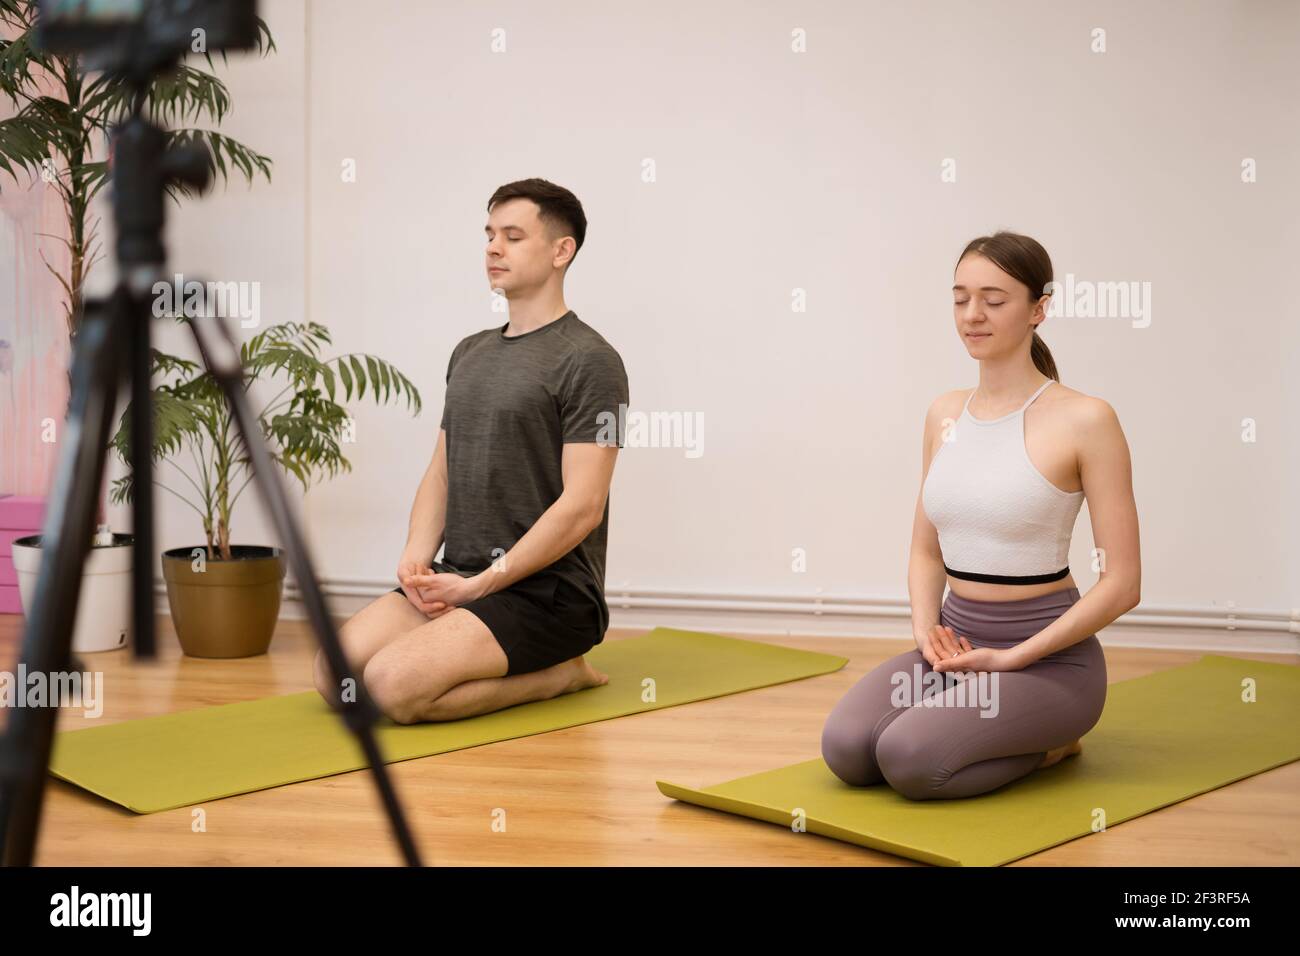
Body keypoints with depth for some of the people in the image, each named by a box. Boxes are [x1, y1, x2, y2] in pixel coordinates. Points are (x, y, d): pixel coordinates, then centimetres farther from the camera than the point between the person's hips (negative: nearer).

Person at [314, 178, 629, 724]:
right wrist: (416, 558, -2)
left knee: (393, 685, -29)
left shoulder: (587, 361, -11)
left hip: (546, 591, -8)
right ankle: (528, 664, 7)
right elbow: (442, 471, 18)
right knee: (336, 674, -12)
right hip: (460, 578, 8)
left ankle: (559, 674, -4)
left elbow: (581, 507, -17)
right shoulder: (470, 353, 17)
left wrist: (480, 585, -17)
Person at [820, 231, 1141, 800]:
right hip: (957, 639, 5)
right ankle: (975, 711, 9)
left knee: (909, 758, -28)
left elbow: (1121, 584, -12)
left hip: (1047, 654, -5)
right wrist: (926, 628, -6)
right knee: (846, 749, -20)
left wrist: (1010, 659, -16)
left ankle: (1048, 741, 1)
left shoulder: (1083, 419, -12)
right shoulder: (944, 414, 7)